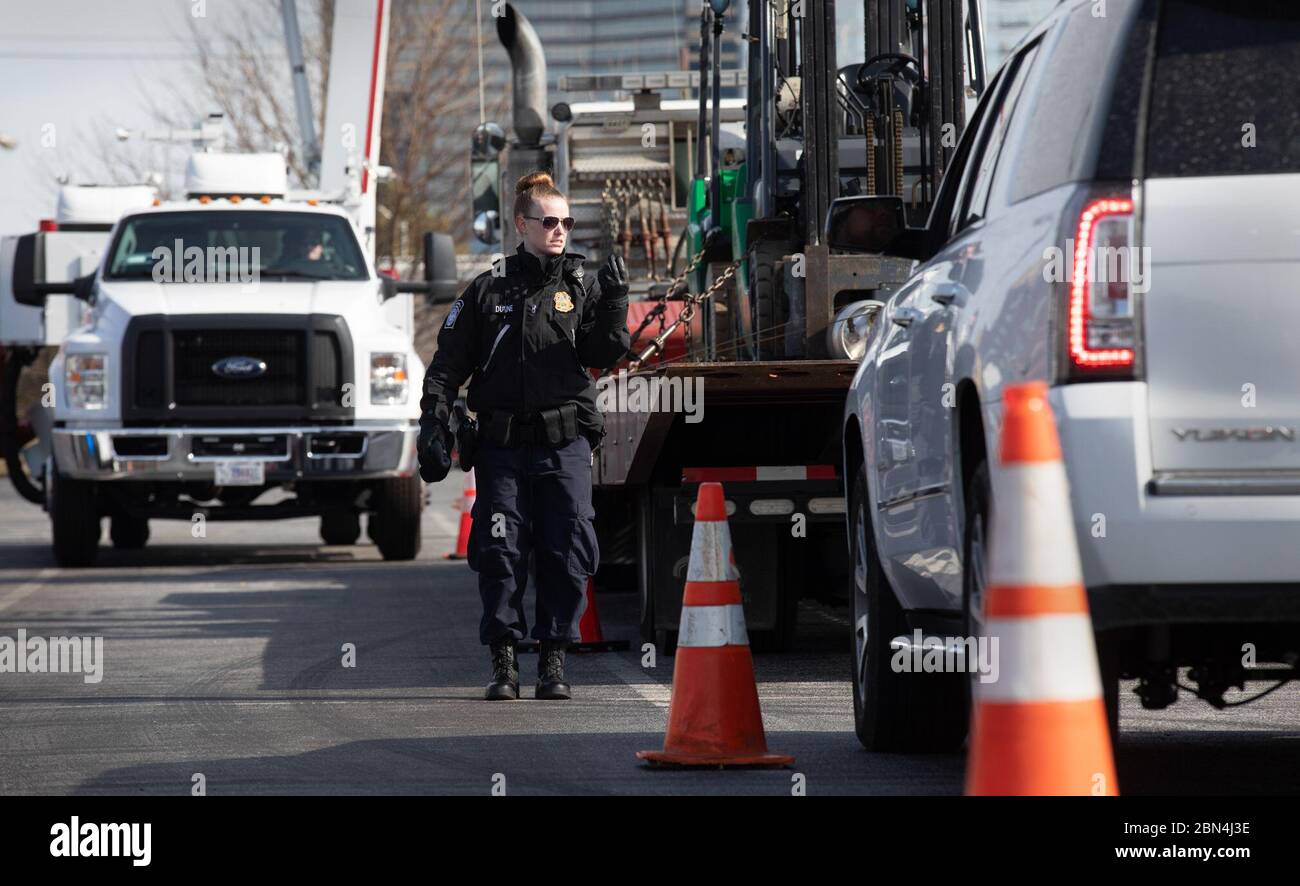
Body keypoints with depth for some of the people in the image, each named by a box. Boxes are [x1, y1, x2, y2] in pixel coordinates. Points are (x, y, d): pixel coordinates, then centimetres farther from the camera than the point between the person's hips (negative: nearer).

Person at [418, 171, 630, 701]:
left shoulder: (581, 287, 9)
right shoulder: (488, 290, 8)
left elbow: (604, 355, -2)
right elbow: (448, 364, 8)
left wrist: (614, 303, -15)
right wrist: (434, 424, -1)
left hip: (565, 443, 0)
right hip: (502, 443, 0)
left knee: (567, 553, -6)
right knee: (499, 552, -3)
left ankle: (553, 661, 2)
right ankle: (503, 663, 4)